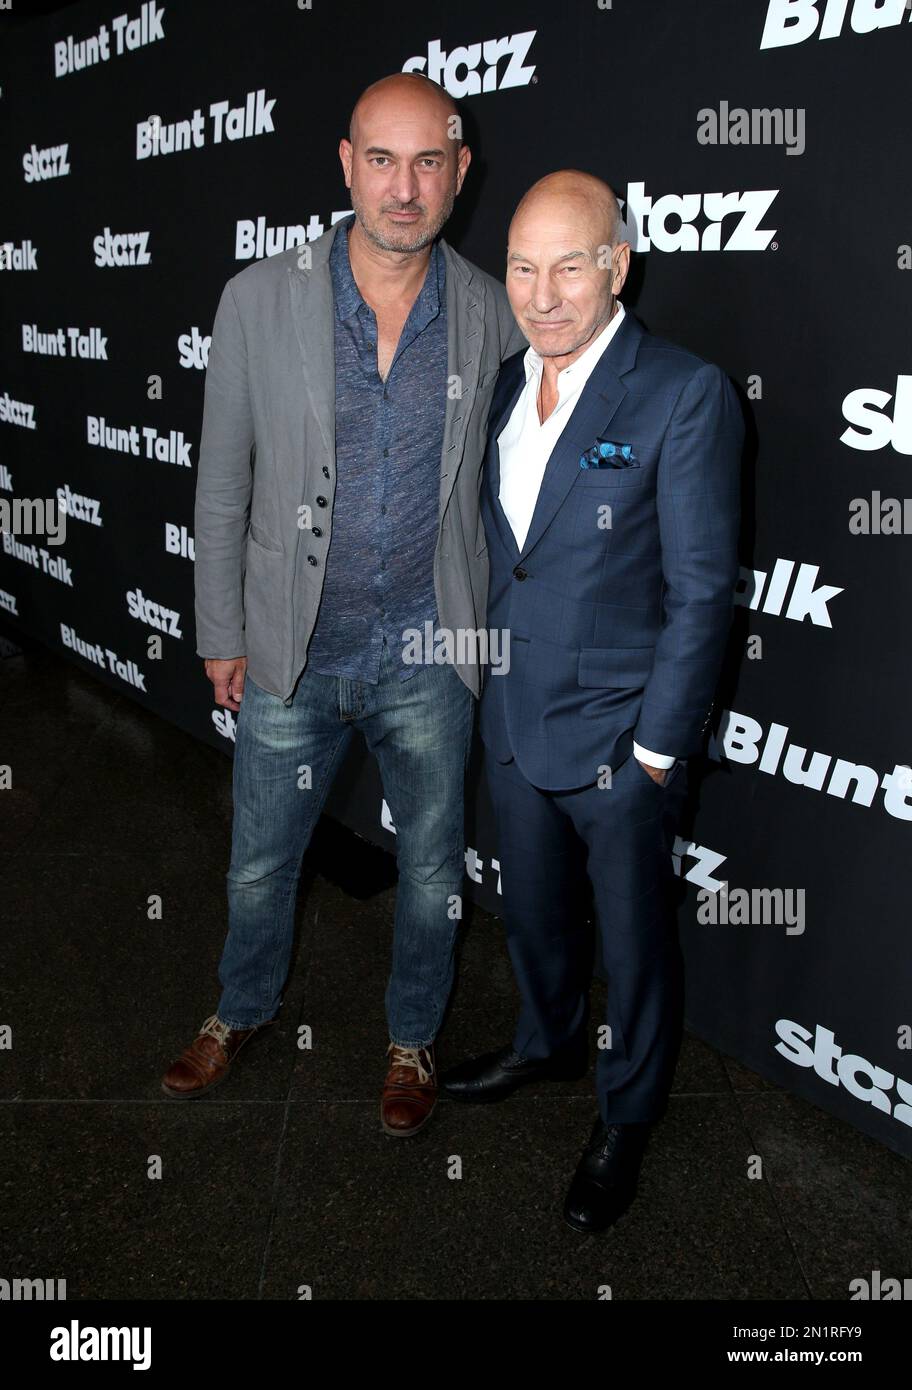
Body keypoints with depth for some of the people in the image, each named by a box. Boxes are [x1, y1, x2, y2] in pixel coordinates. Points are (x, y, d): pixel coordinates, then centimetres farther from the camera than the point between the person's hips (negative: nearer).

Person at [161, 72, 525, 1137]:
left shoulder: (493, 314, -3)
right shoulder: (259, 300, -6)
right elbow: (221, 481, 0)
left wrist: (497, 629, 7)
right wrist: (221, 635, 1)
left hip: (428, 656, 1)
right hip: (291, 652, 0)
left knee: (431, 867, 16)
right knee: (259, 863, 17)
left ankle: (413, 1036, 43)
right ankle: (244, 1009, 48)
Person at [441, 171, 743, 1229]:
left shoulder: (685, 394, -16)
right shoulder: (504, 385, 4)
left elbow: (701, 589, -15)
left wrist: (656, 749, -14)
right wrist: (484, 692, 12)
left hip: (620, 736, -6)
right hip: (513, 720, 6)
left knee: (632, 939, 14)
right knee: (532, 909, 24)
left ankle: (627, 1114, 39)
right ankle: (547, 1042, 52)